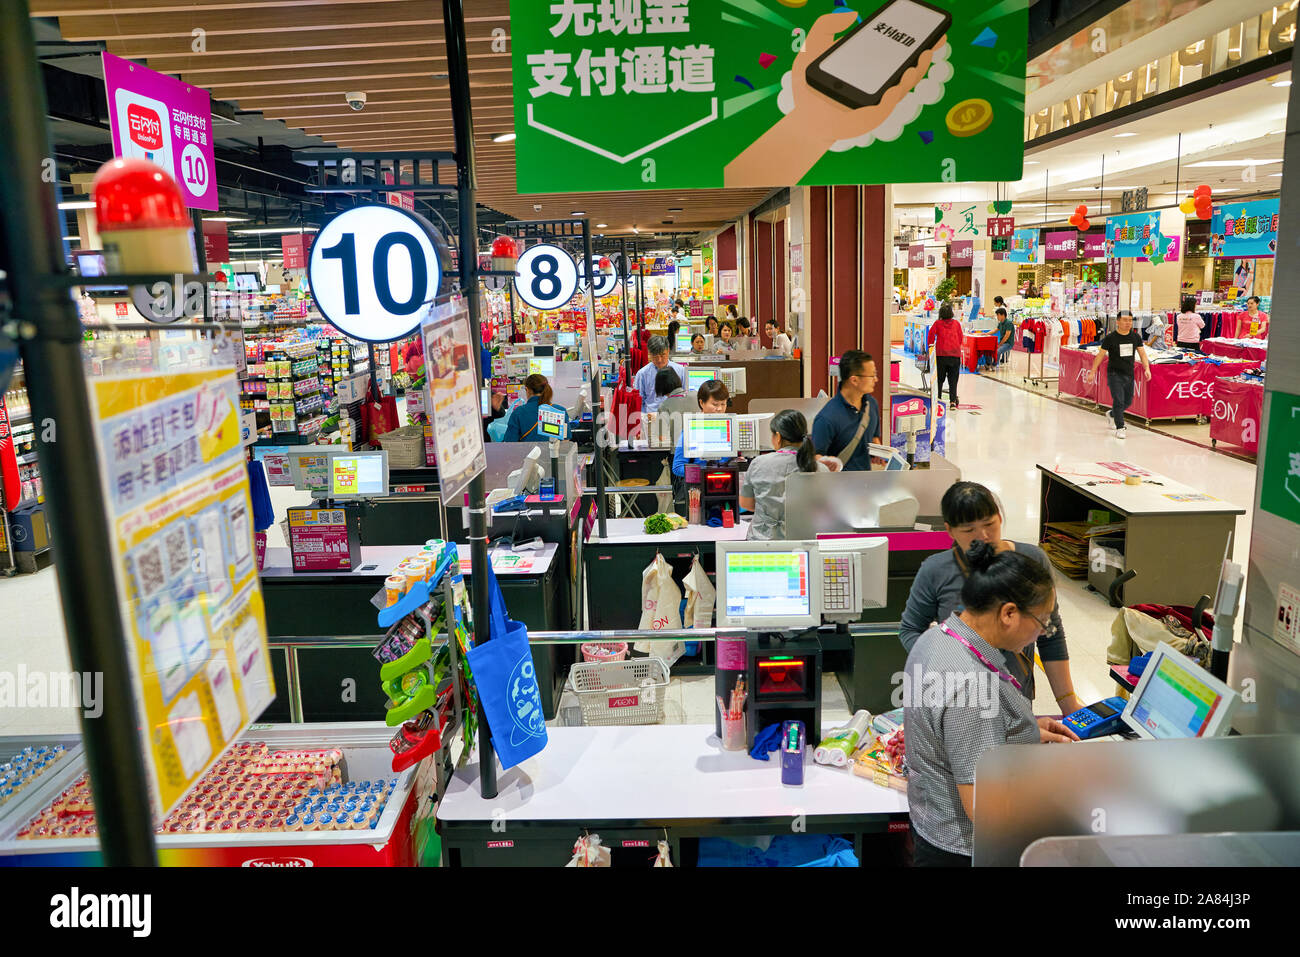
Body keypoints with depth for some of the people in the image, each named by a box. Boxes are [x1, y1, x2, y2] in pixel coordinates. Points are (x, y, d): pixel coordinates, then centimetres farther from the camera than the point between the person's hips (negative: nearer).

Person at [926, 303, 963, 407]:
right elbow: (960, 338, 11)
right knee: (953, 380, 4)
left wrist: (931, 347, 11)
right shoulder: (956, 323, 8)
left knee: (939, 379, 9)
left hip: (941, 354, -1)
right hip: (955, 354, 1)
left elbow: (931, 335, -2)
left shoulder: (937, 323, 3)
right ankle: (953, 401, -5)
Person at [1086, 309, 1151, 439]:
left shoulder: (1136, 337, 4)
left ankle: (1112, 414, 43)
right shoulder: (1110, 338, -8)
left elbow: (1142, 353, 7)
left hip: (1129, 374, 5)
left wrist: (1147, 368, -7)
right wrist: (1093, 372, -4)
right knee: (1118, 400, -11)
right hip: (1114, 374, -5)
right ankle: (1120, 428, -4)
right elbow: (1100, 354, -3)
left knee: (1128, 401, 15)